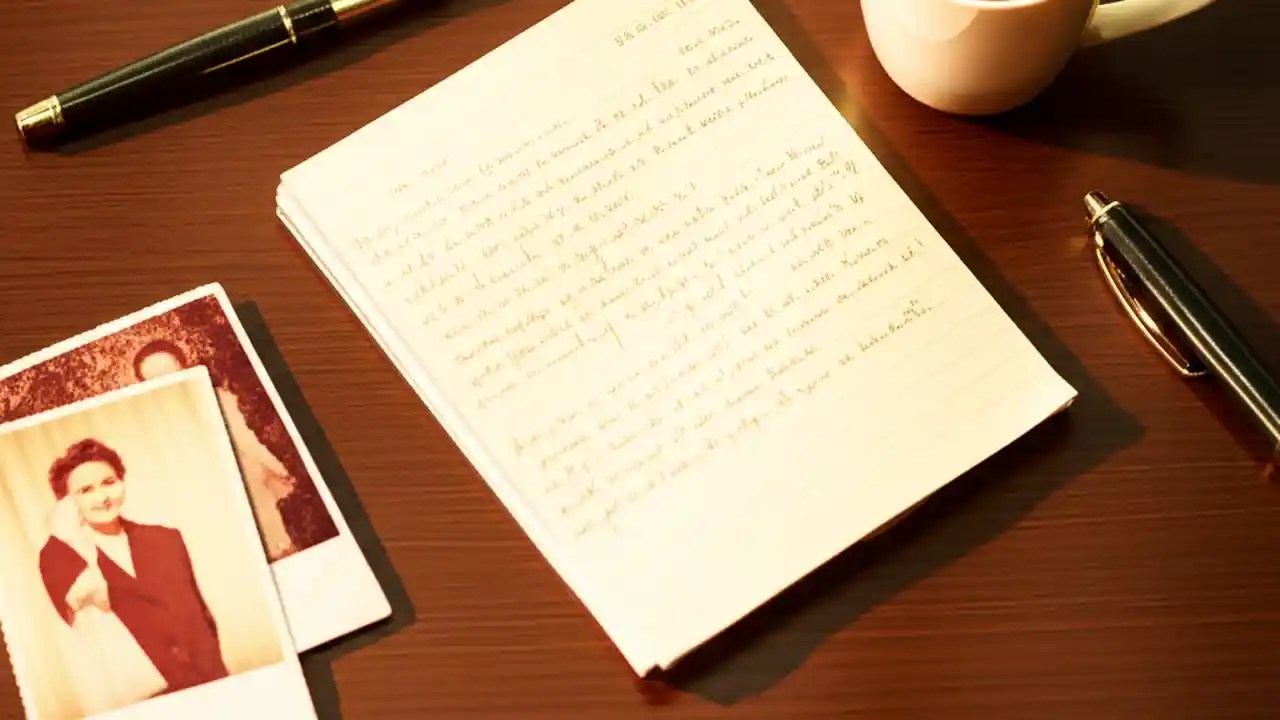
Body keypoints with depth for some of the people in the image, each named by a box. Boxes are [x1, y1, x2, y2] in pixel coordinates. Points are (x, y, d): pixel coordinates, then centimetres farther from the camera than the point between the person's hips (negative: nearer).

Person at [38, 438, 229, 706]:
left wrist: (216, 680, 5)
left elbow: (201, 614, 12)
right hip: (132, 704, -3)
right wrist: (68, 536, -13)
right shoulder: (58, 556, 0)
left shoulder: (166, 539, 9)